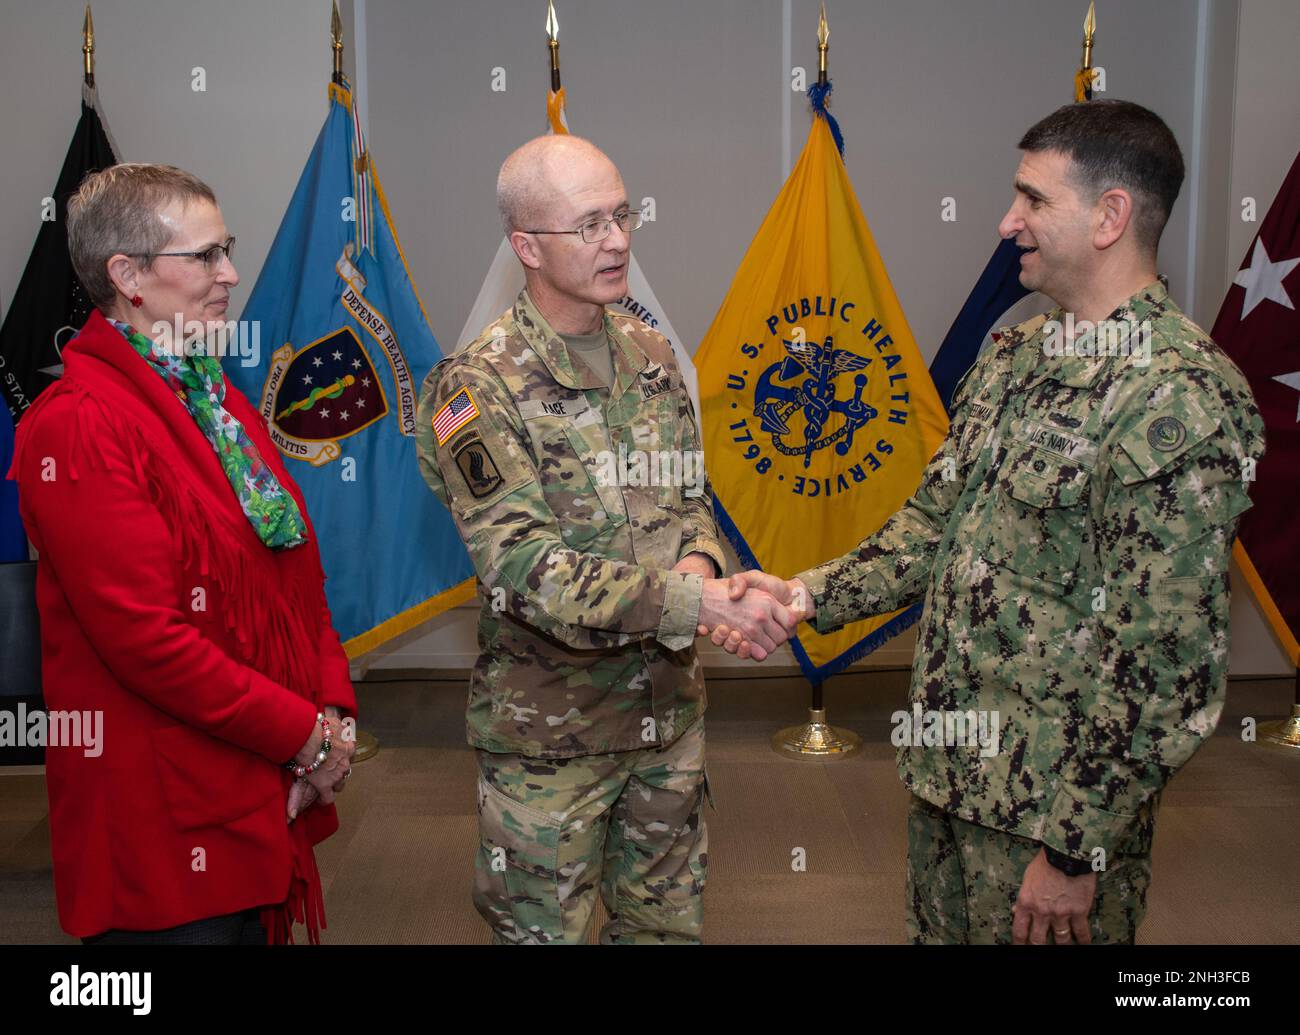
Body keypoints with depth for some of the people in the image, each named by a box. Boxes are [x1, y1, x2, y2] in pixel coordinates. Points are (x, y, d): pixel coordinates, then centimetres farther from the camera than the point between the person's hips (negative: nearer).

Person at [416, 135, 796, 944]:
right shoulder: (478, 386, -16)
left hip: (671, 708, 6)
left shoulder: (652, 354, 4)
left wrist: (698, 559, -11)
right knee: (543, 927, 12)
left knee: (668, 921, 20)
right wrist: (698, 600, -30)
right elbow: (527, 569, -24)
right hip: (550, 726, -5)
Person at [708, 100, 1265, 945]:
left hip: (1051, 805, -8)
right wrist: (809, 595, -1)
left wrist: (1076, 848, -18)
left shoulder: (1179, 398, -21)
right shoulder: (1017, 354, 6)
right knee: (939, 929, 22)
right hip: (948, 773, 8)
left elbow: (1168, 662, -22)